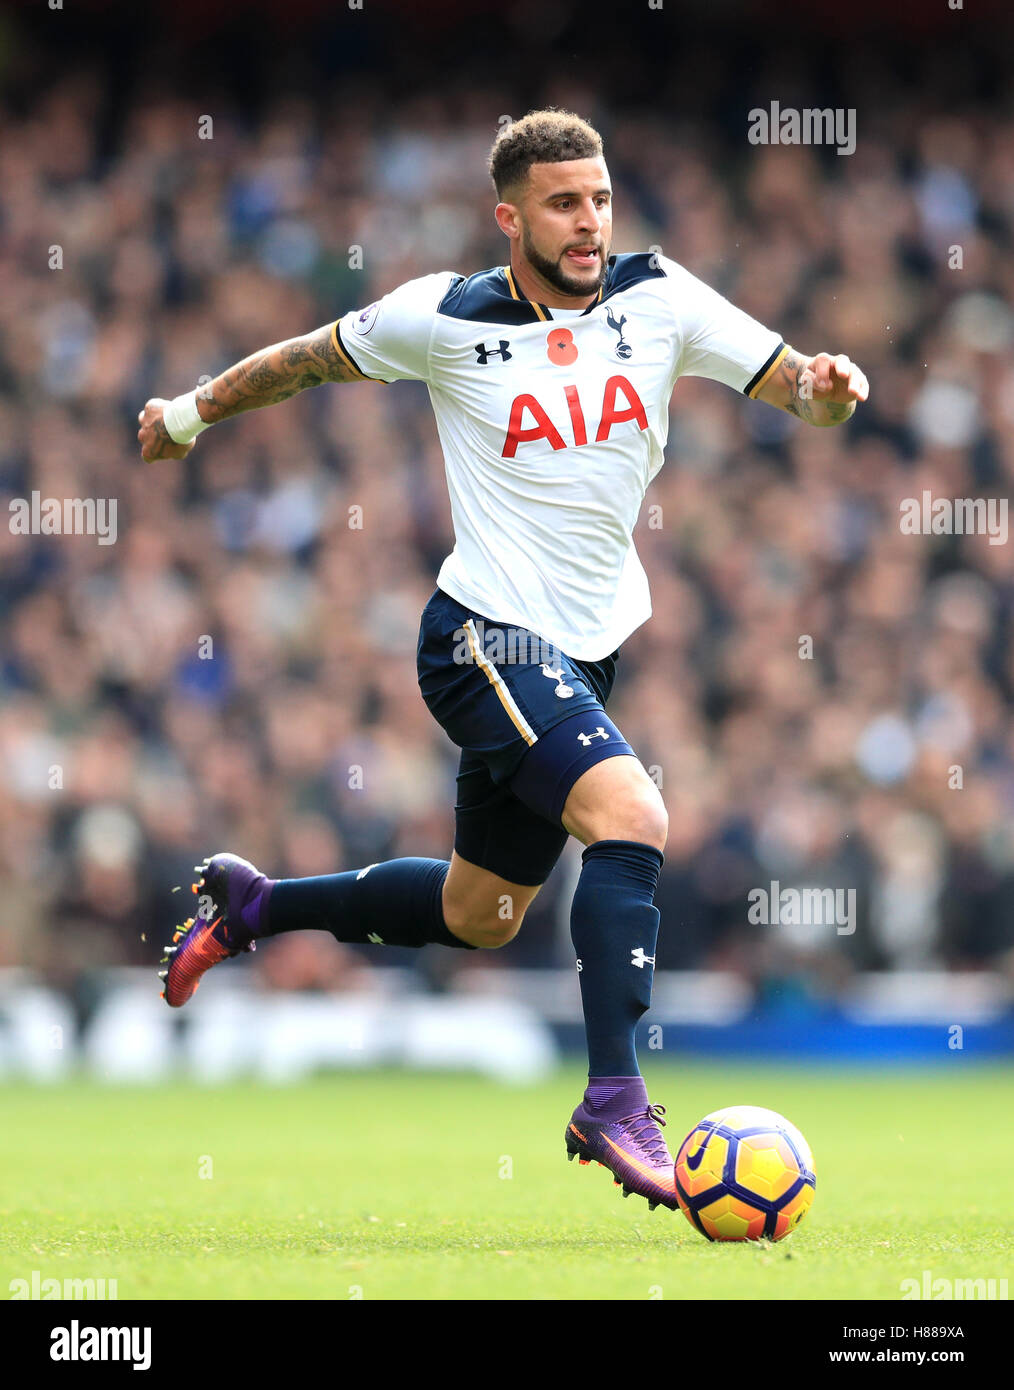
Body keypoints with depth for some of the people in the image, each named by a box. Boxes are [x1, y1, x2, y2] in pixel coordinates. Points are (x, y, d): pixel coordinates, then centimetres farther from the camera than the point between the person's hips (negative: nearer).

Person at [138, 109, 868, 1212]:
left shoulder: (658, 299, 0)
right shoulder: (446, 317, -8)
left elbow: (794, 387, -1)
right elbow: (310, 360, 9)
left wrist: (827, 386, -25)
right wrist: (192, 414, 21)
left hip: (581, 655, 6)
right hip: (486, 635, -6)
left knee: (479, 916, 20)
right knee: (630, 817, -28)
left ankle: (251, 905, 41)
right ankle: (614, 1101, -27)